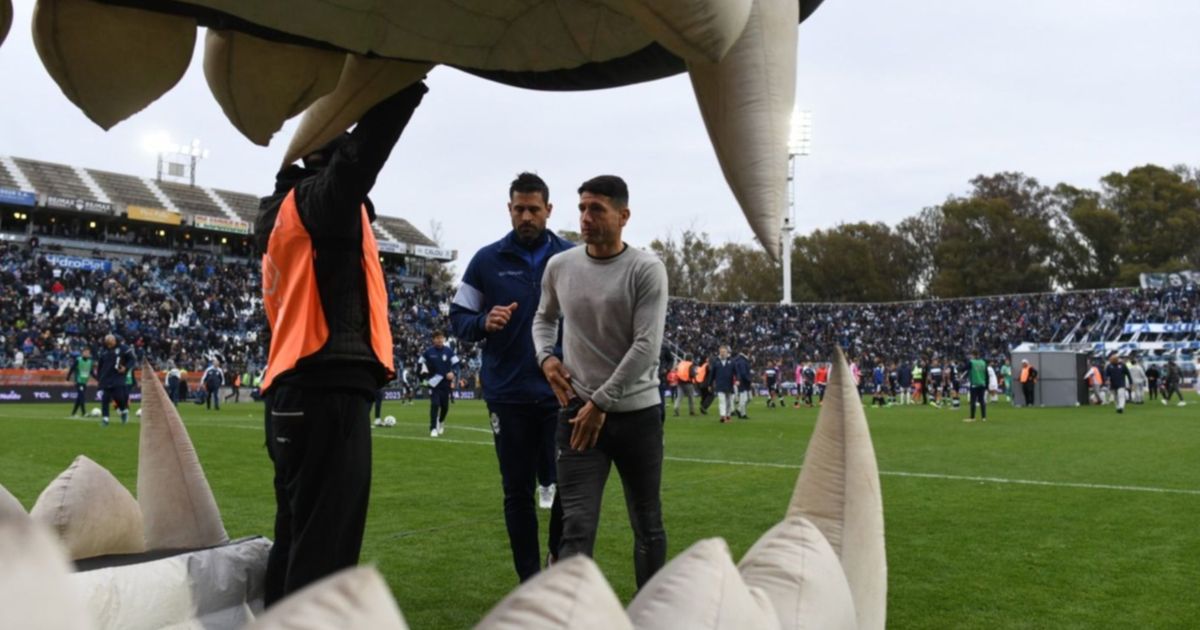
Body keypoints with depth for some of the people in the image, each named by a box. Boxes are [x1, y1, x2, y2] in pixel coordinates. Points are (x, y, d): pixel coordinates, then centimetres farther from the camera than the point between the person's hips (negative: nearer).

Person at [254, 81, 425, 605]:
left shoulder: (282, 207, 19)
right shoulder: (318, 198, -7)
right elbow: (362, 150, -22)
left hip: (294, 393, 10)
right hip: (326, 392, -10)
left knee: (296, 542, 14)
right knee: (322, 551, -9)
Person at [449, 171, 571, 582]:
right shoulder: (487, 261, 2)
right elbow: (458, 317, 5)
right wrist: (485, 322, -15)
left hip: (562, 393, 0)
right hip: (508, 395, 1)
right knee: (518, 491, 7)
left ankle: (560, 558, 30)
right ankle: (530, 579, 20)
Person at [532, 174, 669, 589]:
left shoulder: (646, 270, -9)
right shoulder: (559, 266, 3)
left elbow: (646, 347, -15)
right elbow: (544, 318, 23)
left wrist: (601, 402, -15)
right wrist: (546, 357, 3)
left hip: (637, 413, -1)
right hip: (578, 412, 2)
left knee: (648, 526, 13)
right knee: (577, 527, -7)